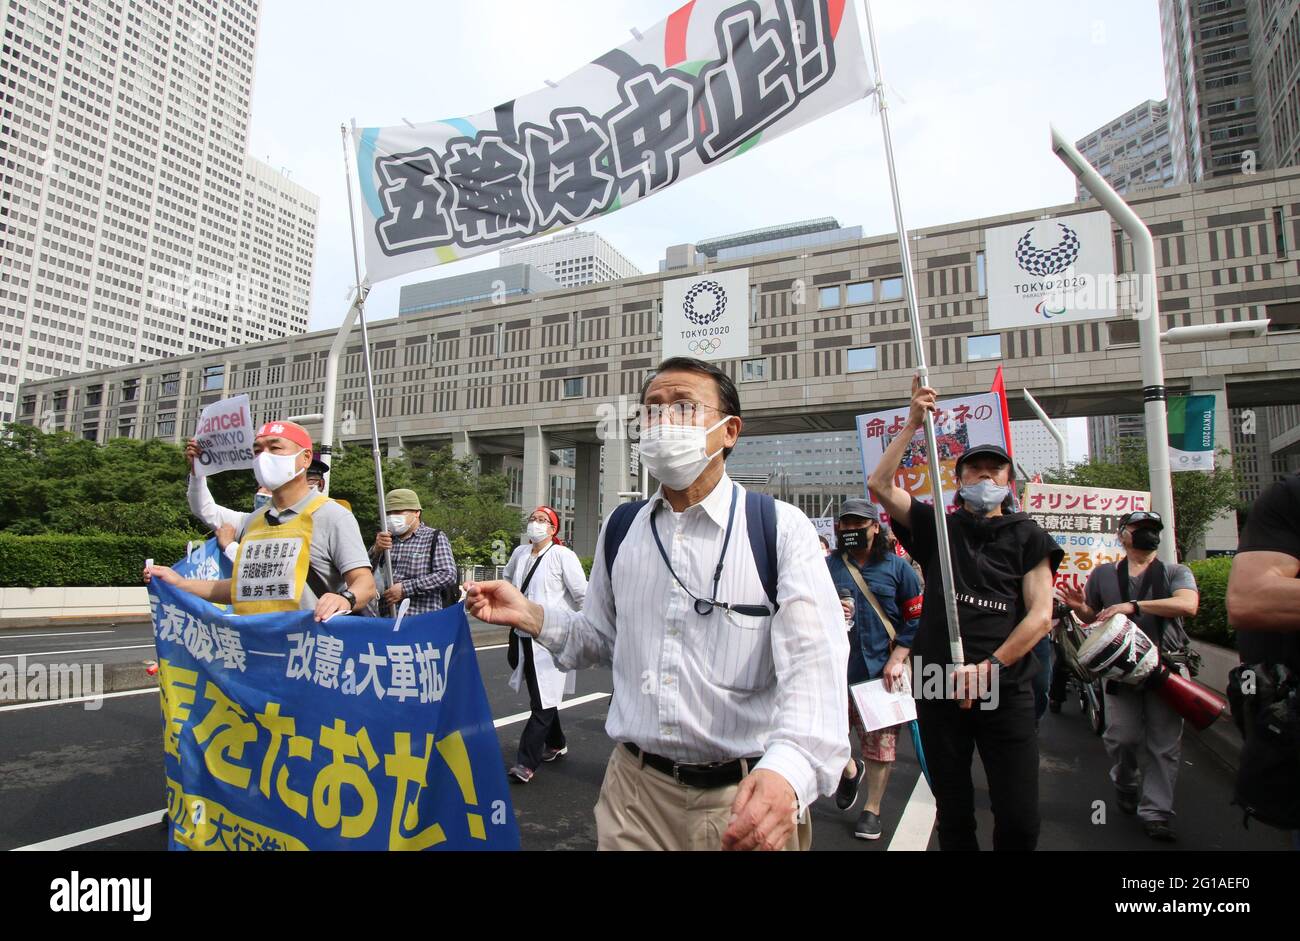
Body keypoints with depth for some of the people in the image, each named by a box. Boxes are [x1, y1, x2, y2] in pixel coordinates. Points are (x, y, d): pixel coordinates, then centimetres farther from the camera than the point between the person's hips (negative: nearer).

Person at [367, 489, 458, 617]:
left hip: (422, 619, -5)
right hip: (386, 619, 5)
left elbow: (448, 576, -12)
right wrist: (376, 550, -11)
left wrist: (405, 588, -14)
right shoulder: (386, 540, 18)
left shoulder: (435, 538, 1)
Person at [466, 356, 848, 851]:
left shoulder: (781, 528, -11)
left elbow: (814, 662, -22)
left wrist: (786, 771, -38)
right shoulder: (618, 529, 4)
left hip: (747, 799, -2)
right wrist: (530, 615, -5)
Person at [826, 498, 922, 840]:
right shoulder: (827, 567, 6)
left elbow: (916, 617, 4)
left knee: (880, 743, 5)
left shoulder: (896, 567, 3)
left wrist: (897, 659, -5)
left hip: (882, 672, -1)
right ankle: (850, 771, 34)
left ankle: (872, 809, 26)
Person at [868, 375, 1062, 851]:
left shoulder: (1027, 536, 6)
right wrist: (912, 425, -5)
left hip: (1005, 690, -1)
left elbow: (1041, 615, -2)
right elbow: (879, 484, -2)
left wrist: (989, 666, -13)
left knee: (1019, 819, -1)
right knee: (953, 812, 11)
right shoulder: (938, 526, 8)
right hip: (939, 687, 1)